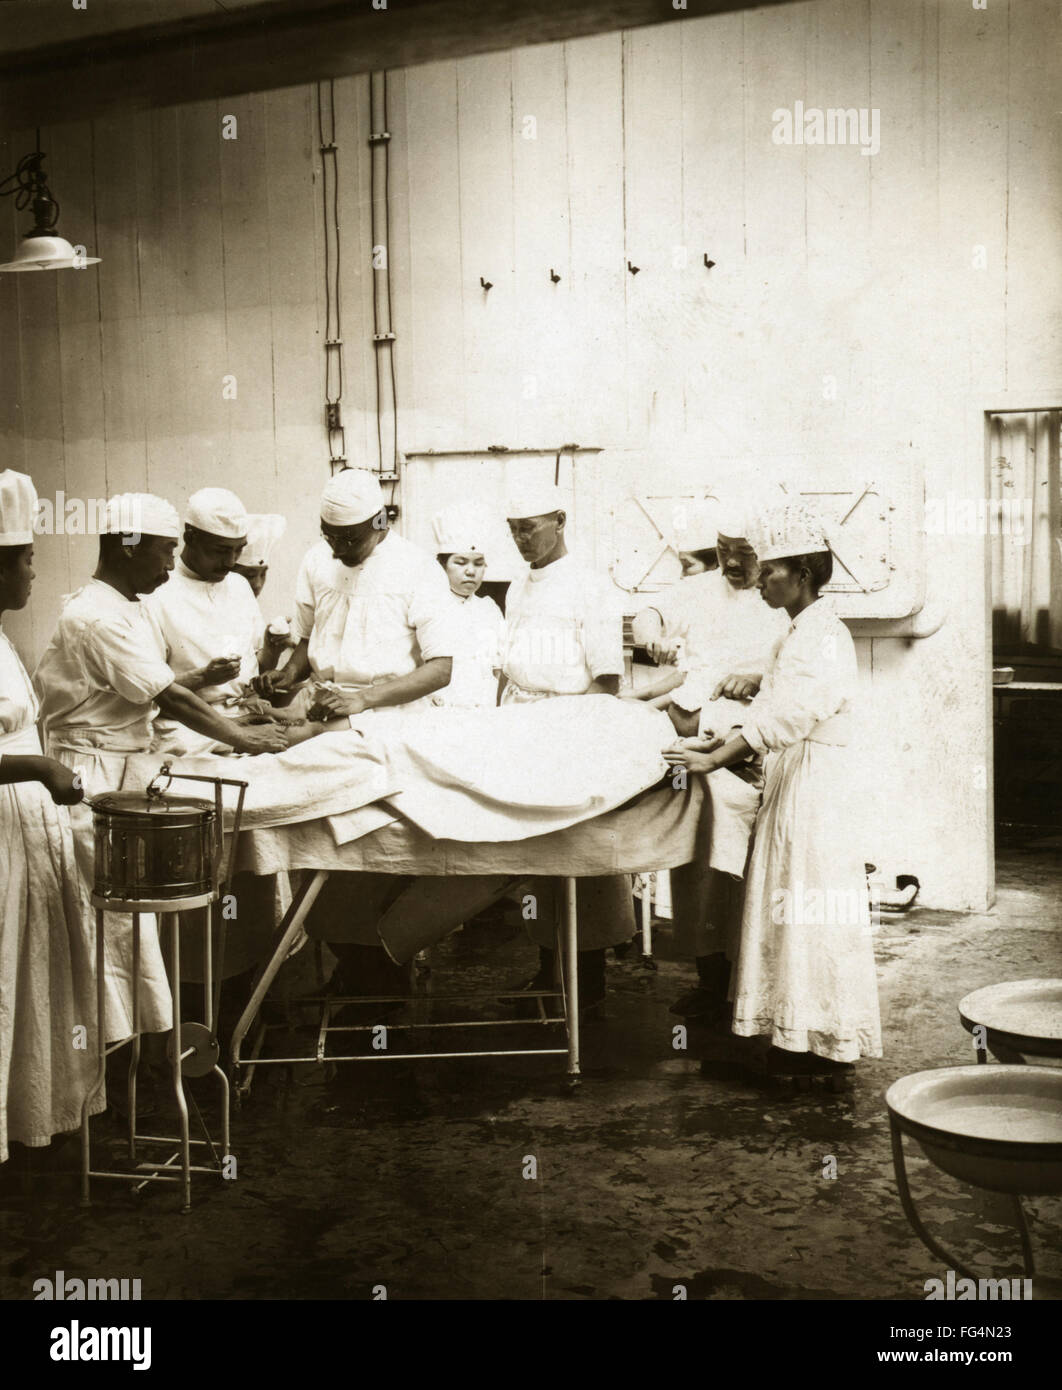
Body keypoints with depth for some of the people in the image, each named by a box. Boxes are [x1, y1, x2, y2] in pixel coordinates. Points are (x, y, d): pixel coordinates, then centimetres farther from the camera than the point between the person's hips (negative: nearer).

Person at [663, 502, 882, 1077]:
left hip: (813, 778, -10)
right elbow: (768, 708, 15)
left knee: (809, 903, -4)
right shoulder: (795, 635, 16)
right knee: (792, 902, 11)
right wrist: (717, 739, 2)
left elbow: (785, 716, -26)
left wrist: (714, 761, -28)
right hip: (788, 779, 10)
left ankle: (823, 1038, 5)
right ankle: (798, 1035, 19)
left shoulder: (824, 636, -16)